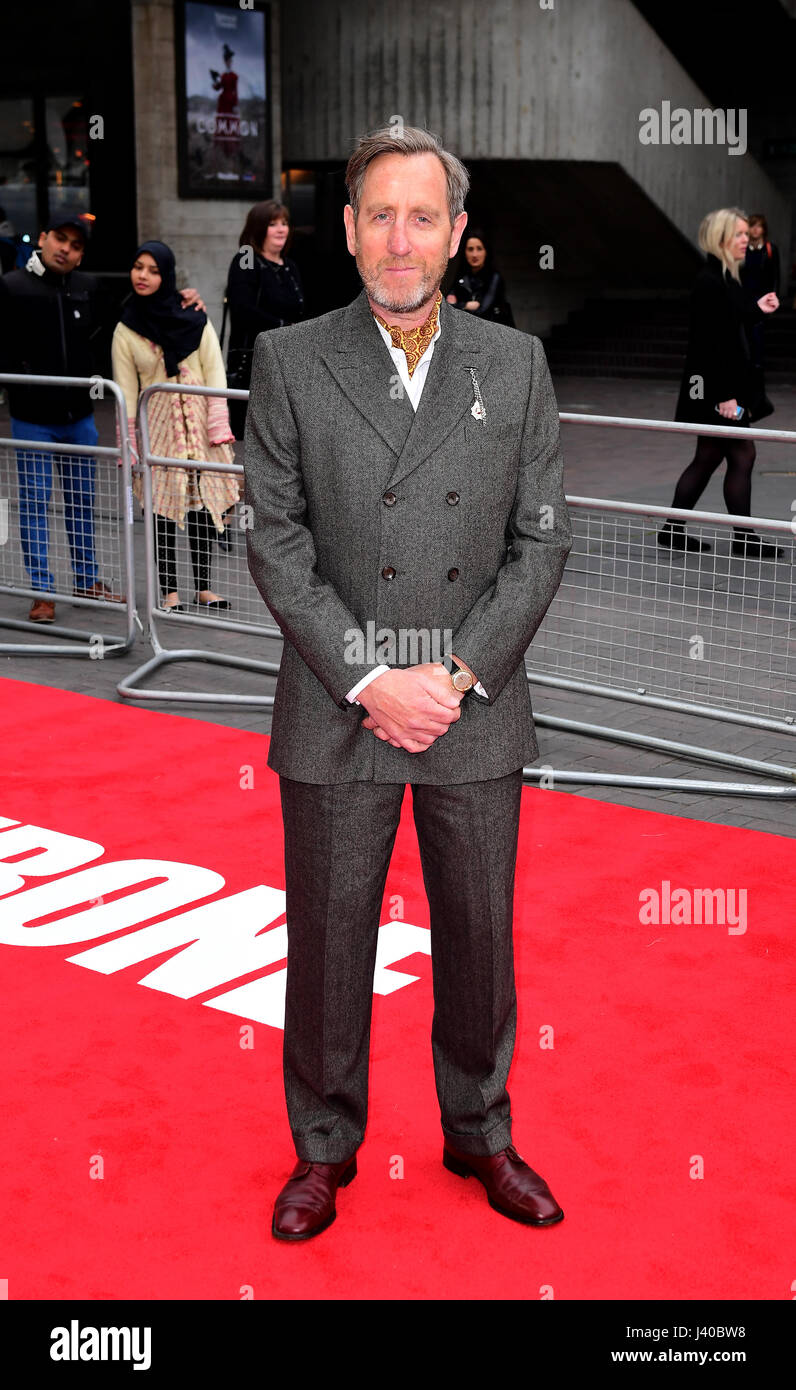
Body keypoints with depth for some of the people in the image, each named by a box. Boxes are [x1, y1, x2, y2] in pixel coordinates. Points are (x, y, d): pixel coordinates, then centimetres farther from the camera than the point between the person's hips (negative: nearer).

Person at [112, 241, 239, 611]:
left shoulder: (194, 320, 1)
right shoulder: (126, 331, 2)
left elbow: (215, 374, -1)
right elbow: (126, 393, 2)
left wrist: (218, 428, -9)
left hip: (200, 425, 1)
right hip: (159, 426, 0)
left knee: (204, 507, 4)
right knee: (163, 510, 0)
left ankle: (203, 588, 15)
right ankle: (170, 592, 10)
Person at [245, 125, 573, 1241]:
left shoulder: (516, 364, 3)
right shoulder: (289, 361, -1)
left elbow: (542, 540, 1)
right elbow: (276, 537, -6)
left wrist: (462, 672, -10)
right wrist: (368, 678, -13)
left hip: (479, 716, 2)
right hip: (336, 714, -1)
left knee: (479, 940, 14)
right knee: (329, 940, 10)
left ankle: (481, 1135, 35)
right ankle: (324, 1147, 30)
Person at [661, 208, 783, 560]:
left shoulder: (725, 279, 12)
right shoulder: (710, 282, -17)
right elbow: (710, 342, -21)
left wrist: (757, 310, 14)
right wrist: (724, 395, -23)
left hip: (725, 385, 10)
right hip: (713, 388, -10)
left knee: (708, 458, 13)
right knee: (742, 455, -3)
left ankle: (672, 530, 21)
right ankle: (744, 539, 5)